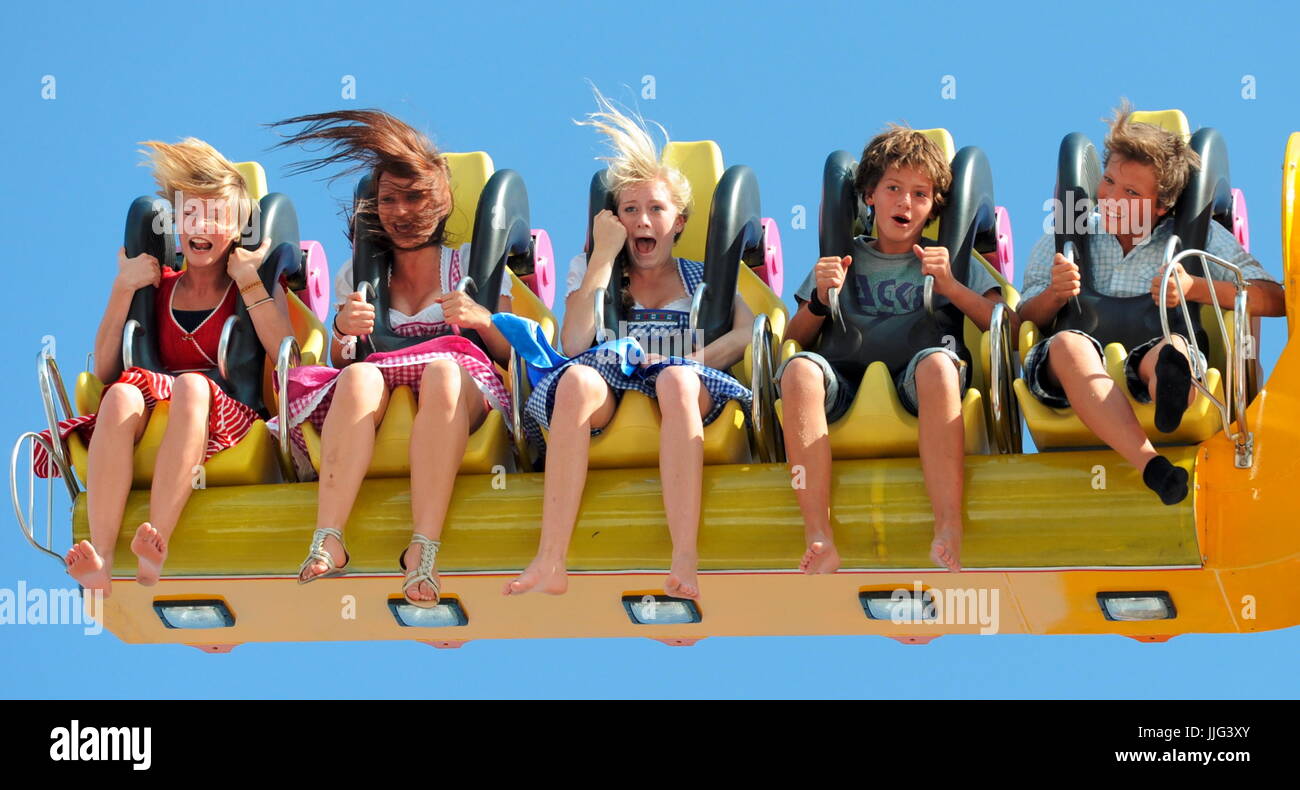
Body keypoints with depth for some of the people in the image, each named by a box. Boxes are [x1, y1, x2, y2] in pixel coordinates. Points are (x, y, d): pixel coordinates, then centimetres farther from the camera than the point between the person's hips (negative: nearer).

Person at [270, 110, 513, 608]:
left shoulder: (475, 264, 20)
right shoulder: (359, 273, 24)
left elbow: (512, 356, 13)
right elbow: (338, 364, 16)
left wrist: (483, 321, -8)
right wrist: (344, 334, -7)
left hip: (463, 396, -1)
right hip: (377, 399, 1)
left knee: (443, 371, -39)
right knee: (359, 377, -36)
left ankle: (423, 549, -49)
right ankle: (327, 543, -49)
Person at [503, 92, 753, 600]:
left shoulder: (703, 278, 24)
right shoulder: (596, 274, 23)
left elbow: (746, 333, 3)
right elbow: (573, 345, 2)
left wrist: (689, 361, -14)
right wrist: (604, 254, 4)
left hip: (683, 385, 0)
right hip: (610, 387, 1)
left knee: (677, 379, -38)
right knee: (577, 378, -36)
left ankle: (685, 561, -50)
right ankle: (550, 562, -48)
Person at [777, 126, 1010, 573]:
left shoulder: (951, 261, 22)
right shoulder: (845, 259, 24)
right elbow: (795, 340, 17)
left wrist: (951, 288, -5)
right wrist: (820, 299, -1)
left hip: (916, 385, -1)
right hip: (847, 380, 1)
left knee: (938, 363, -37)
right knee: (799, 369, -32)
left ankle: (949, 537, -46)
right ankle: (819, 541, -40)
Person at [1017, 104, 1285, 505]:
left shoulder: (1198, 237, 13)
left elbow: (1275, 299, 3)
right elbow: (1025, 319, 11)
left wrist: (1196, 288, -10)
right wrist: (1053, 295, -11)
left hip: (1145, 371, -1)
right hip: (1070, 377, 1)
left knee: (1174, 347, -36)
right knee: (1069, 343, -36)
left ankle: (1172, 385, -76)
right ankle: (1153, 468, -55)